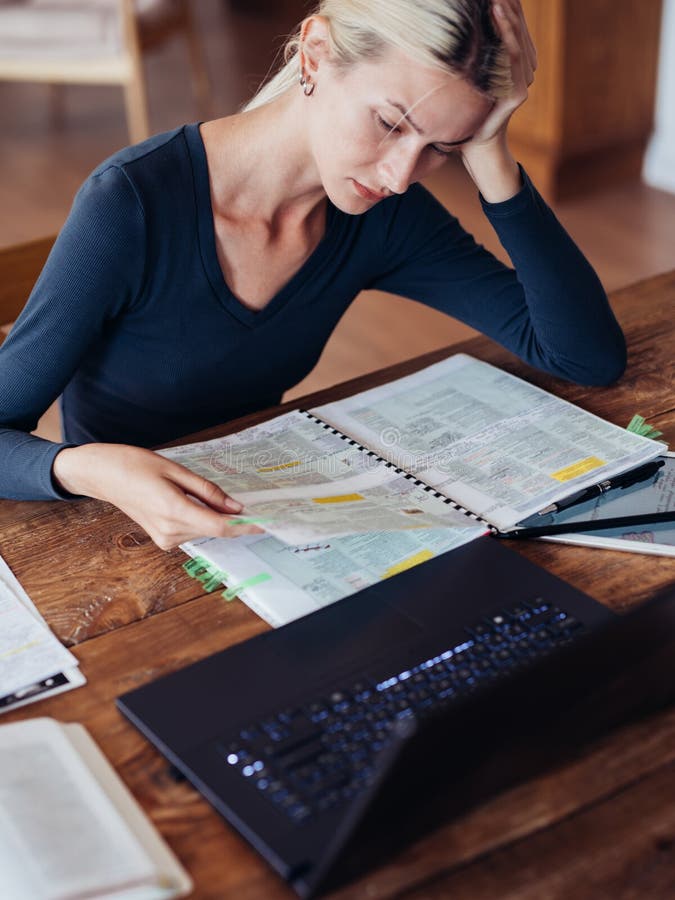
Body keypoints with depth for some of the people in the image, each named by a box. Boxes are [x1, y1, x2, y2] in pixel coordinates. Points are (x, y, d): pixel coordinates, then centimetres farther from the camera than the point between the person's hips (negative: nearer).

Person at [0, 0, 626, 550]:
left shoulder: (383, 216, -9)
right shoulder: (134, 202, -25)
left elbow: (592, 353, -10)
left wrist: (489, 158, -20)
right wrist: (87, 469, -43)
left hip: (257, 519, 3)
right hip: (119, 533, -2)